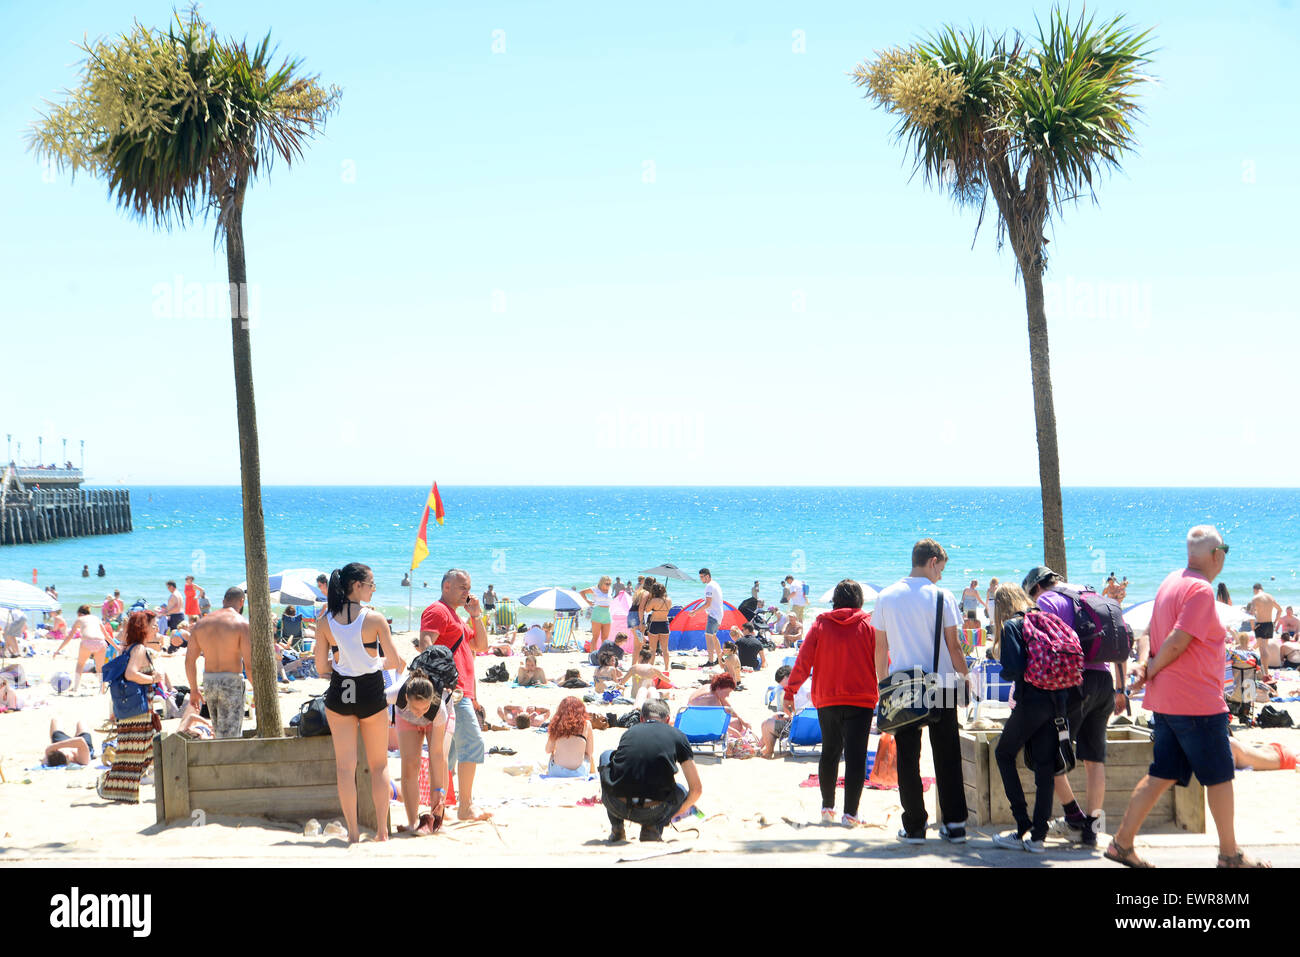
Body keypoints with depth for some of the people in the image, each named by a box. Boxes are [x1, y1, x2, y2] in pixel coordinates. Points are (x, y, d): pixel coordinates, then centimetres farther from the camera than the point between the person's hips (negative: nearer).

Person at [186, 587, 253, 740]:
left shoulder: (202, 623, 7)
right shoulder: (241, 624, -10)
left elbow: (189, 660, 9)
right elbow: (249, 664, -15)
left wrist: (193, 689, 18)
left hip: (209, 682, 6)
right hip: (232, 683, -5)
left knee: (220, 733, 19)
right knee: (230, 737, -3)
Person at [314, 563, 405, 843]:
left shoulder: (326, 622, -3)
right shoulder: (375, 618, -11)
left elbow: (321, 668, 0)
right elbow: (396, 662, -8)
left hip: (339, 694, 2)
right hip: (371, 694, -2)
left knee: (345, 766, 8)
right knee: (379, 765, 12)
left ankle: (353, 833, 7)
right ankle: (382, 831, 13)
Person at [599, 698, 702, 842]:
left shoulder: (629, 732, 21)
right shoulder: (677, 735, 15)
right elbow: (696, 789, 18)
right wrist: (676, 813, 39)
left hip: (617, 807, 2)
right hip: (653, 812, -1)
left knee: (606, 756, 33)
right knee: (681, 791, 35)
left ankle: (616, 829, 22)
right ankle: (653, 828, 5)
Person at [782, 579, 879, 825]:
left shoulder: (820, 625, 2)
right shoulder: (869, 627, -1)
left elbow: (803, 662, -1)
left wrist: (789, 692, 5)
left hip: (827, 700, 2)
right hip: (861, 701, -2)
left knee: (829, 752, 17)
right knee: (855, 755, -3)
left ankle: (827, 807, 22)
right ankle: (850, 813, -8)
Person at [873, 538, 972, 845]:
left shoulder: (887, 597, 3)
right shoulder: (941, 596, -6)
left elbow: (880, 649, 6)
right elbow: (953, 646, -6)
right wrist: (966, 677, 6)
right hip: (941, 685, -2)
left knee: (908, 757, 5)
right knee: (946, 756, 7)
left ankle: (914, 827, 4)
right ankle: (955, 823, 8)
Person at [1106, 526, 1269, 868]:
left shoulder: (1172, 581, 13)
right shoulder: (1200, 590, -16)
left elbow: (1151, 633, 16)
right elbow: (1177, 642, -22)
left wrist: (1145, 666, 2)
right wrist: (1151, 671, -8)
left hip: (1165, 700, 9)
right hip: (1198, 702, -9)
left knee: (1162, 775, 11)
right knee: (1220, 777, 4)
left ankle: (1122, 843, 8)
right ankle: (1230, 854, 14)